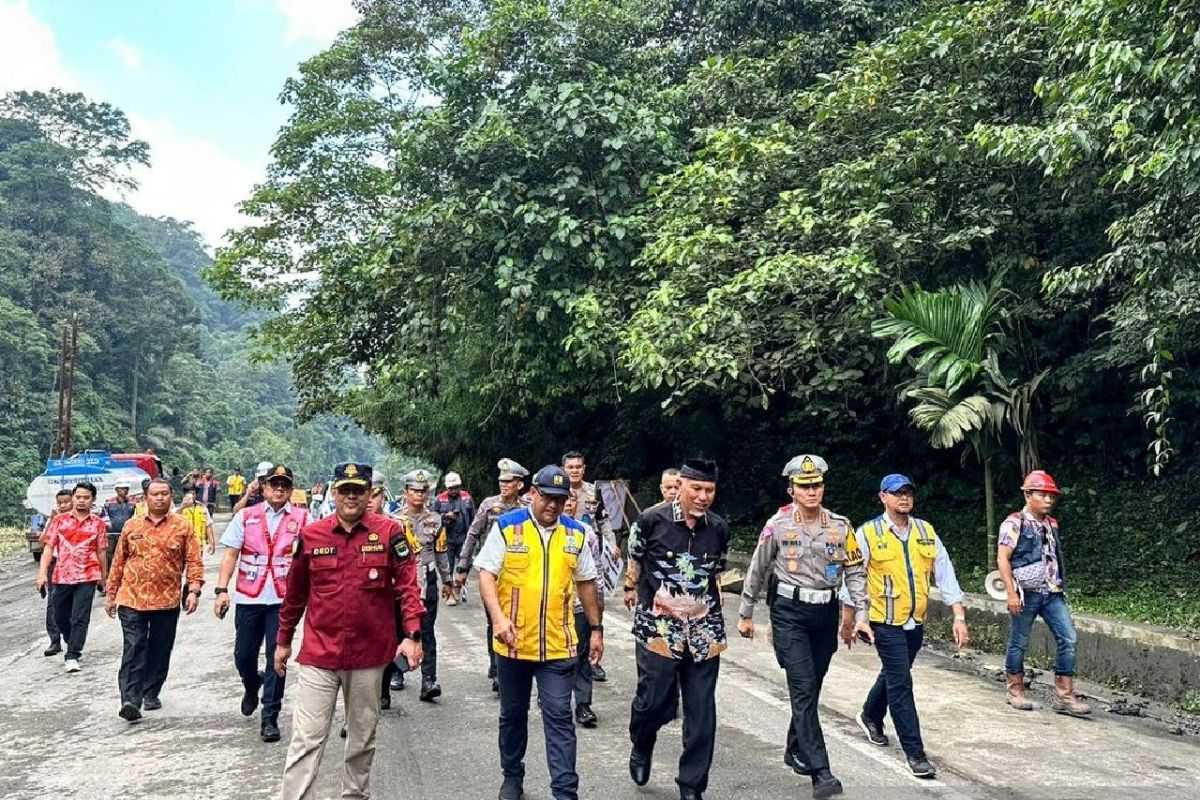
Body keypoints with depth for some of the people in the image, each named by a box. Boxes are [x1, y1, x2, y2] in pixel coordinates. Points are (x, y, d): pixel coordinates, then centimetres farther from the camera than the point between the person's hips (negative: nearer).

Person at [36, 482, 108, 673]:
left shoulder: (98, 524, 2)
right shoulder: (59, 520, 5)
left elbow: (101, 552, 7)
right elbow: (49, 547, 2)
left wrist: (103, 577, 11)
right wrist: (42, 573, -7)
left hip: (87, 577, -3)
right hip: (61, 576, 3)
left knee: (80, 618, -7)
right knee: (60, 617, 14)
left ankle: (72, 657, -3)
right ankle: (75, 646, 37)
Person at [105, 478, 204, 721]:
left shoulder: (182, 527, 1)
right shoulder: (131, 526, 6)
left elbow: (194, 561, -1)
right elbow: (118, 562, 11)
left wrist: (194, 590, -13)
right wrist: (111, 594, 12)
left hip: (167, 601, 0)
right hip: (132, 600, 0)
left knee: (160, 650, 10)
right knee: (134, 649, -6)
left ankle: (151, 694, 25)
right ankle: (131, 700, -9)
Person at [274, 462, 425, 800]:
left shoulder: (390, 531, -4)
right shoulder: (310, 535, 0)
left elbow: (407, 584, -5)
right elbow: (295, 593, 10)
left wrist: (412, 635, -15)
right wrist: (283, 641, 17)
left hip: (370, 653, 0)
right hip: (319, 652, 0)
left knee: (363, 736, 16)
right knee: (307, 739, -1)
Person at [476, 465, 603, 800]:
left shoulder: (575, 533, 4)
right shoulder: (506, 526, -7)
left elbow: (586, 583, 12)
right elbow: (486, 574, -10)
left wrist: (596, 628, 12)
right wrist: (498, 617, -24)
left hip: (558, 644, 1)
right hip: (513, 642, -1)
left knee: (559, 718, 0)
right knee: (513, 714, 16)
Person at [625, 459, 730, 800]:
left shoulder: (719, 529, 4)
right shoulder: (651, 520, -8)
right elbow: (634, 558, 9)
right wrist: (632, 592, 17)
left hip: (704, 632, 3)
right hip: (658, 628, -3)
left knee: (702, 711, 4)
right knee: (654, 701, 1)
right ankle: (641, 747, 35)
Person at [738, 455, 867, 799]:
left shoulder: (840, 526, 2)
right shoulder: (778, 525, -5)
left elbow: (854, 572, 6)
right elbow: (757, 571, 3)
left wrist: (862, 615, -1)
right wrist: (745, 614, 8)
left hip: (825, 613, 4)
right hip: (789, 613, -4)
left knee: (810, 688, 14)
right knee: (803, 688, -12)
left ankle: (795, 750, 35)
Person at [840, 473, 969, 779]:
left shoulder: (926, 531, 3)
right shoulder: (868, 533, -9)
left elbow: (945, 572, 2)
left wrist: (959, 617, -3)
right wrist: (849, 622, -2)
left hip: (916, 622, 5)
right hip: (886, 623, -5)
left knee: (893, 675, 22)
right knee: (901, 684, -6)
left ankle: (871, 716, 47)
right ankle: (915, 753, 2)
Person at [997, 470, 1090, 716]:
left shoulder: (1052, 524, 13)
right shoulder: (1015, 523, -9)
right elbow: (1003, 559, -12)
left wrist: (1060, 587, 18)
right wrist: (1011, 593, -17)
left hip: (1052, 593, 6)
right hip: (1026, 593, -6)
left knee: (1068, 639, -2)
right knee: (1019, 643, 5)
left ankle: (1064, 696, 4)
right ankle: (1015, 691, 22)